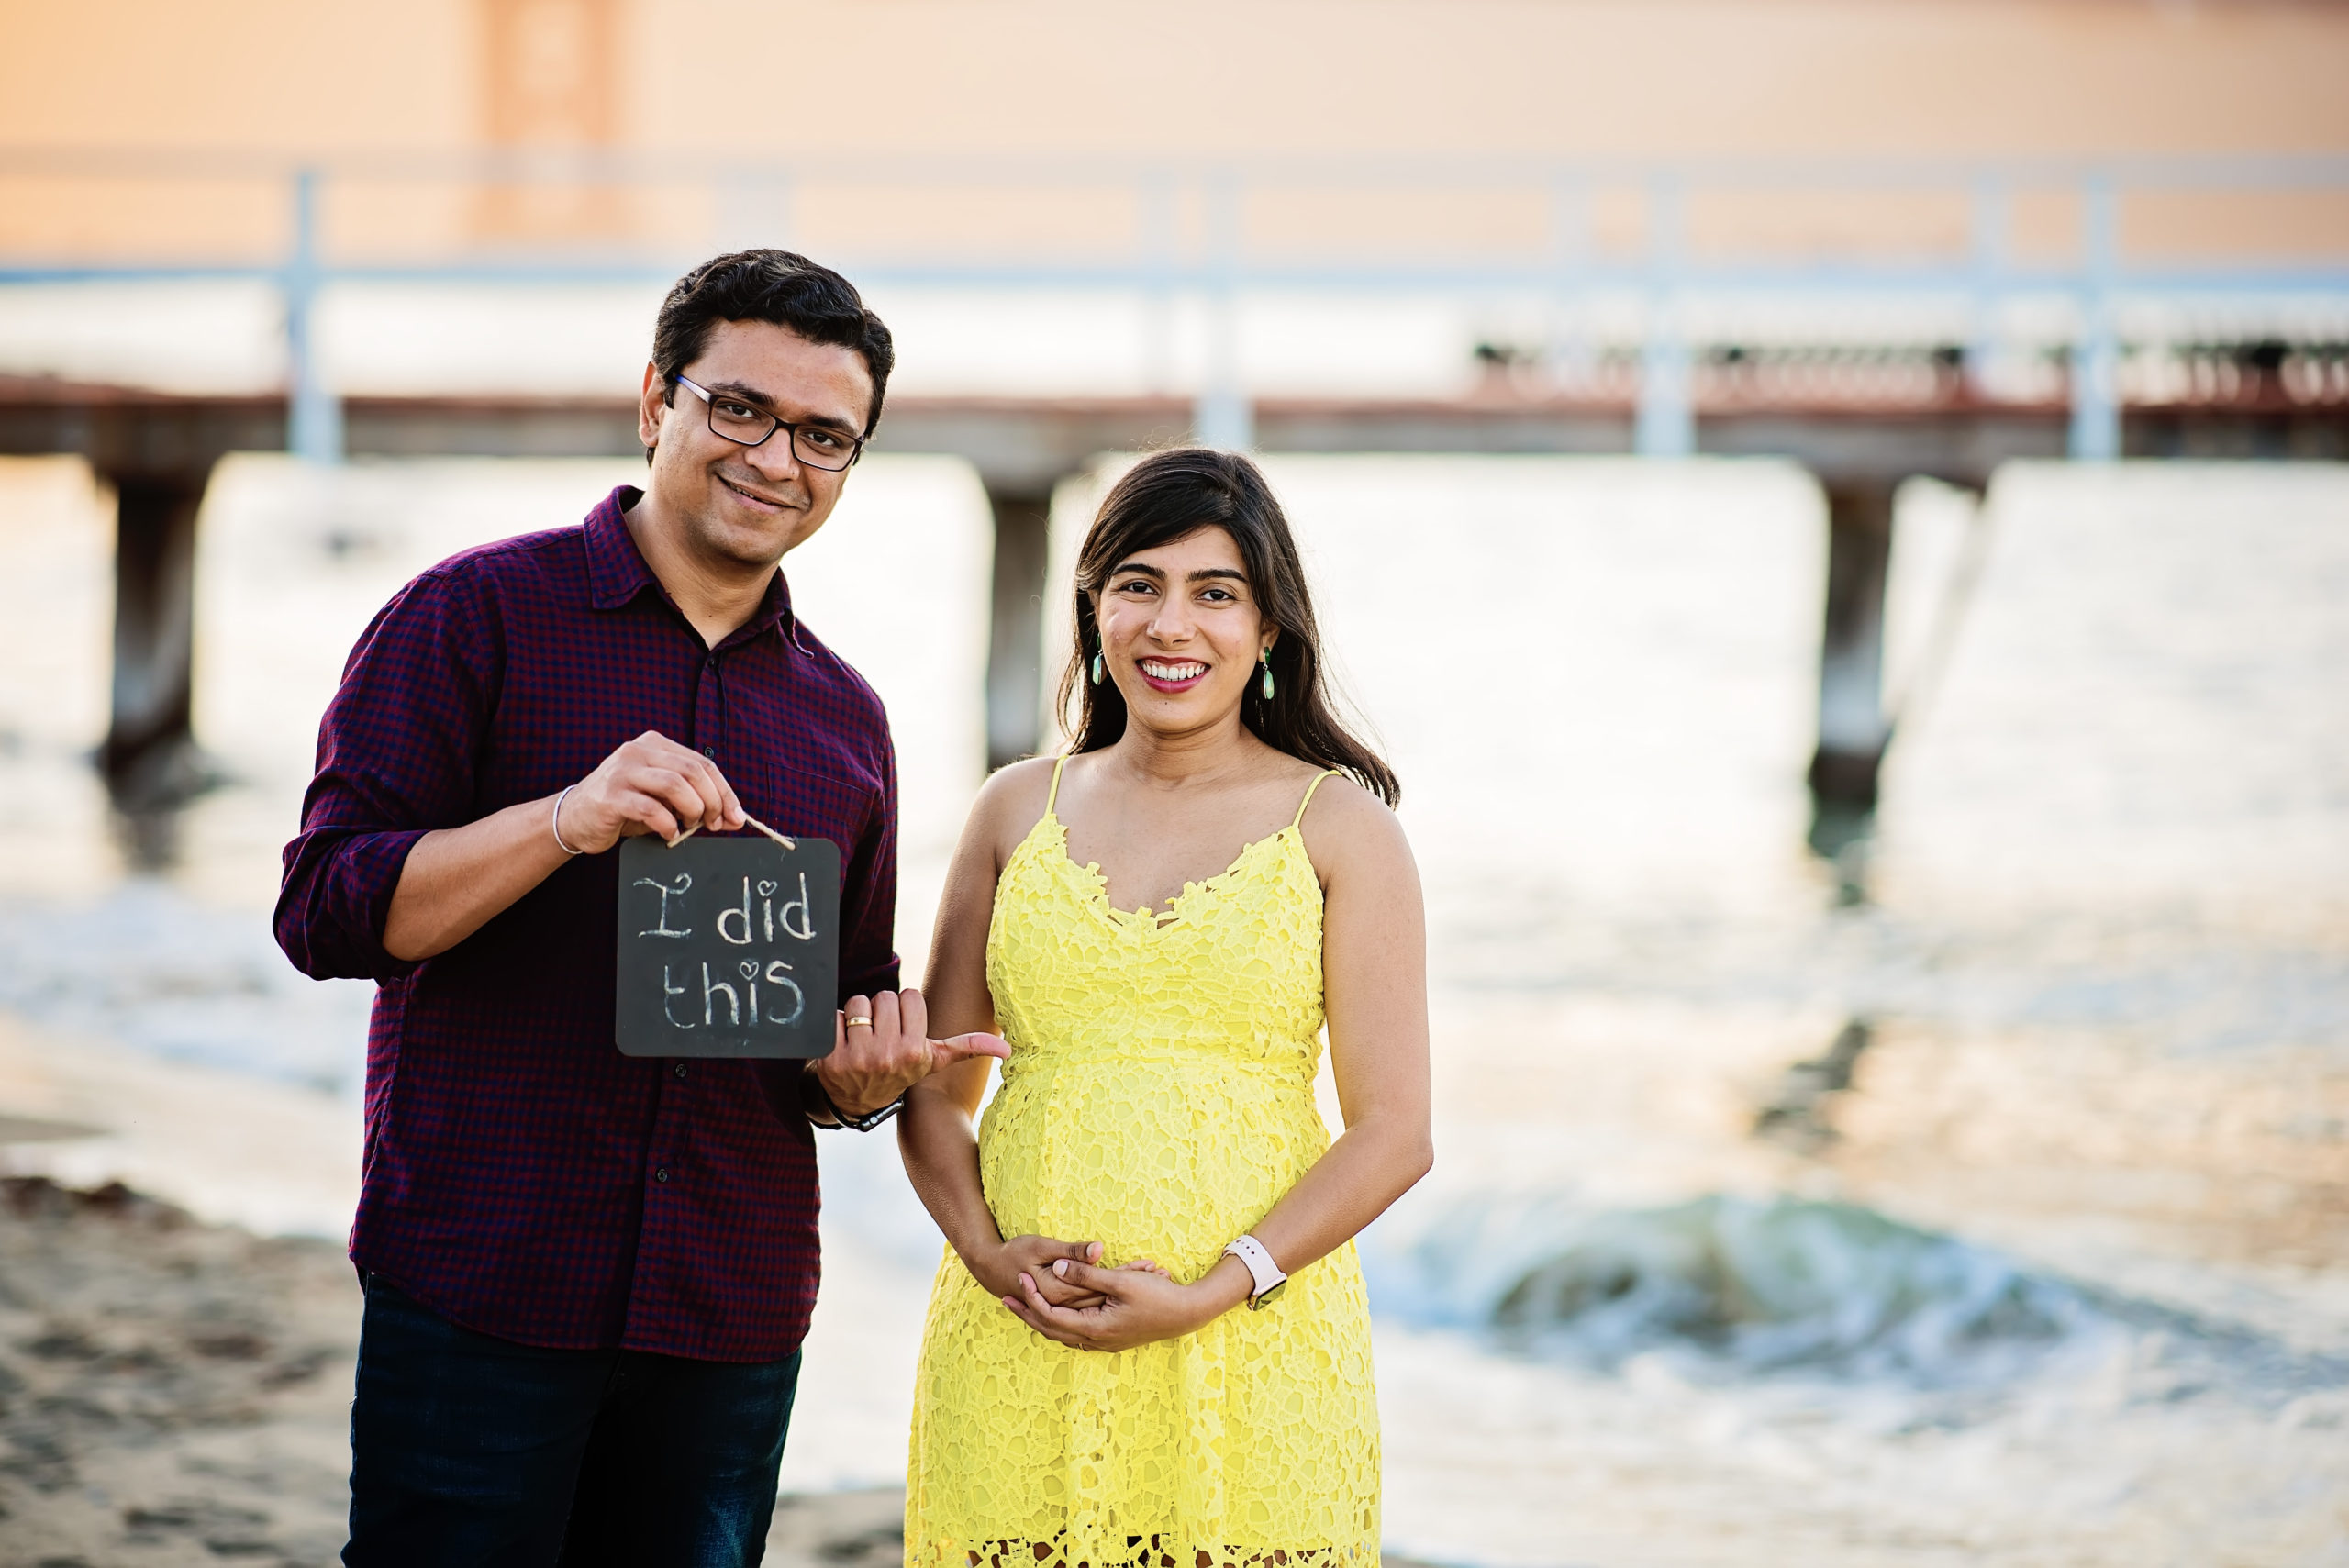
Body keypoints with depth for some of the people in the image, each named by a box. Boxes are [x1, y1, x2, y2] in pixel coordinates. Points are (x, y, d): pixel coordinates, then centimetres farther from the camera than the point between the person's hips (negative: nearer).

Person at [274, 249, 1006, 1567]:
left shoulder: (845, 718, 15)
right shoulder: (478, 616, 0)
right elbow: (326, 912, -8)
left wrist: (865, 1074, -1)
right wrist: (569, 821, -21)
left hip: (732, 1327, 5)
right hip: (478, 1295, -4)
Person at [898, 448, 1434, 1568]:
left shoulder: (1339, 827, 2)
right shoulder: (1019, 813, 11)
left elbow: (1394, 1135, -2)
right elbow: (935, 1095, 14)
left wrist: (1206, 1295, -13)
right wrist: (987, 1254, -5)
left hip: (1249, 1357, -2)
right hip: (1016, 1360, 2)